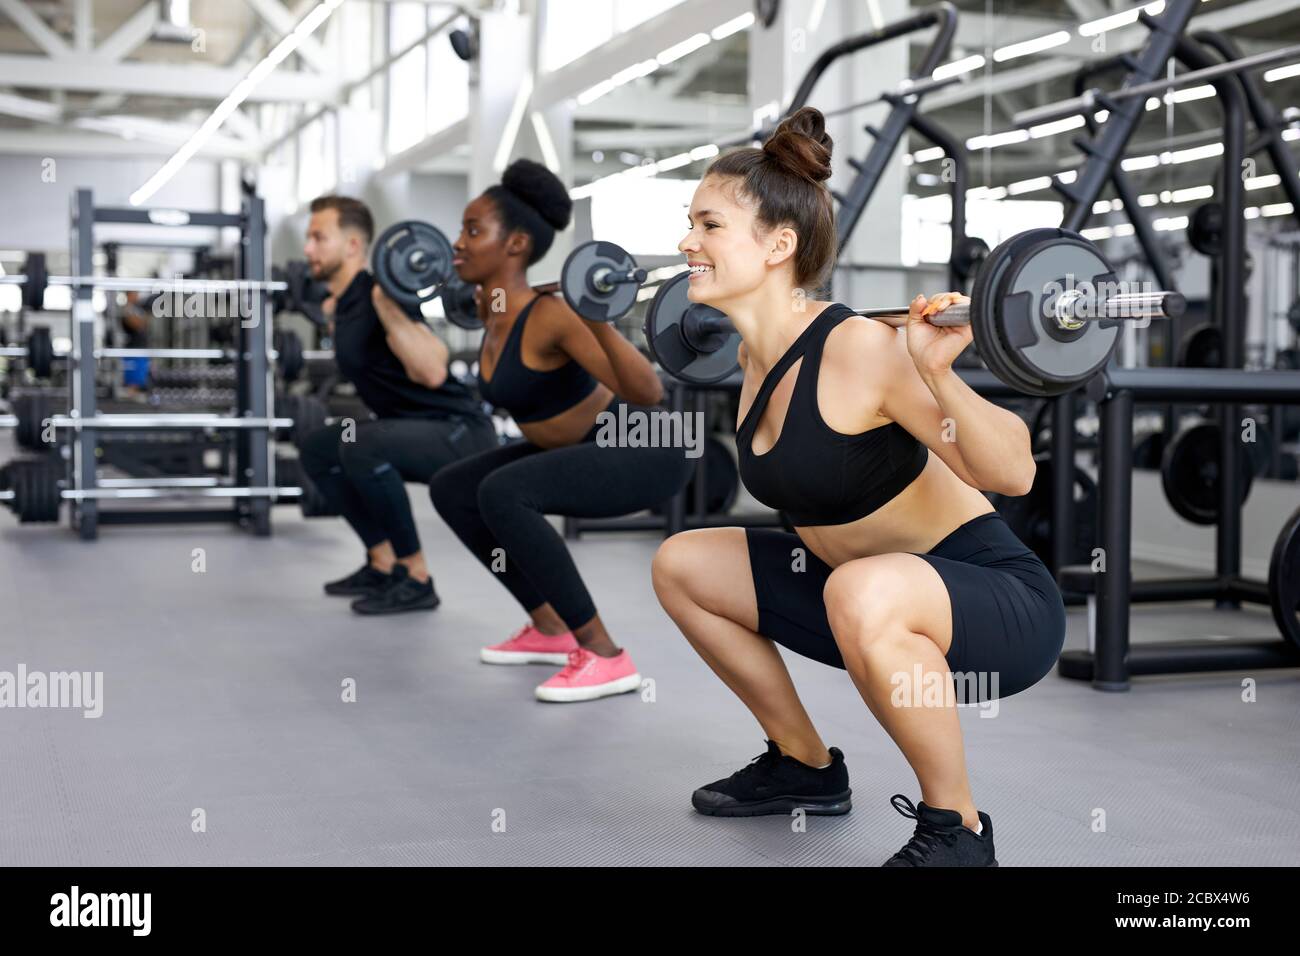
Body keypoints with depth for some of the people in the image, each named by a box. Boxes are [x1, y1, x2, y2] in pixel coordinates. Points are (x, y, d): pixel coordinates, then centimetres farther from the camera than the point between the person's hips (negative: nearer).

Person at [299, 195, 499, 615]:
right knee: (317, 449, 14)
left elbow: (431, 373, -34)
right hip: (418, 433, 10)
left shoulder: (378, 298, -20)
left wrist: (386, 305, -35)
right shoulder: (347, 304, 9)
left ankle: (415, 579, -19)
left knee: (359, 442, -33)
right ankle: (384, 564, 12)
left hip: (461, 432, -10)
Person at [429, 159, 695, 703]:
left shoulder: (551, 314, -26)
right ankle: (550, 630, 15)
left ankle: (605, 657, -21)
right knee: (451, 490, 10)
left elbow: (648, 393, -33)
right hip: (588, 449, 9)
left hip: (646, 451, -9)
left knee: (501, 492, -30)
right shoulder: (491, 309, -1)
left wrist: (600, 323, -45)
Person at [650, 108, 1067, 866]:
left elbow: (1012, 475, -25)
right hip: (879, 602, 8)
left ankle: (956, 829, -16)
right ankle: (806, 767, 21)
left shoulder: (859, 350, -25)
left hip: (1002, 606, -8)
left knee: (863, 593, -40)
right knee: (682, 565, 9)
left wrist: (939, 375, -39)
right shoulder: (758, 358, -1)